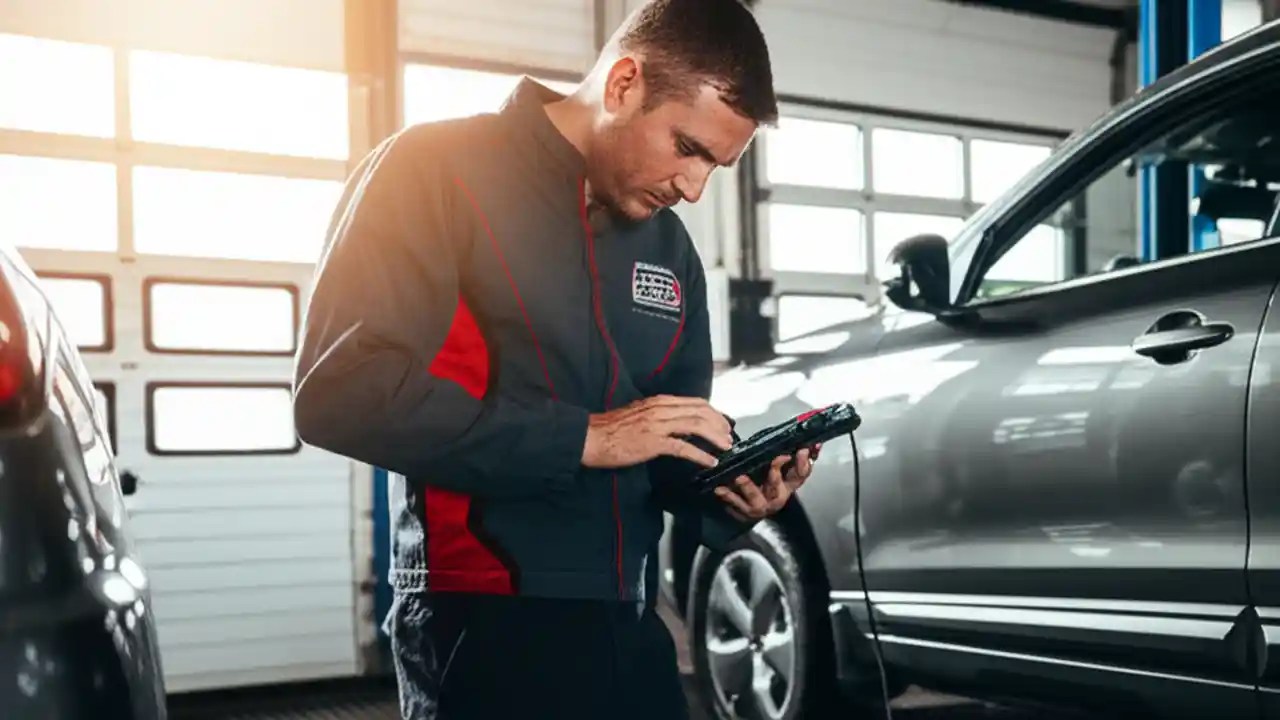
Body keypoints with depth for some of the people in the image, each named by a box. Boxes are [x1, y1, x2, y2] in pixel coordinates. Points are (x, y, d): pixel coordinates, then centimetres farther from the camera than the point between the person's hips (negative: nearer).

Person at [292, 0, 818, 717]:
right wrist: (581, 436, -21)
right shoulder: (438, 171, -9)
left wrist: (732, 487, -8)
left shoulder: (670, 247, 11)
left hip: (631, 625, 7)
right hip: (486, 627, -6)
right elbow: (340, 391, -21)